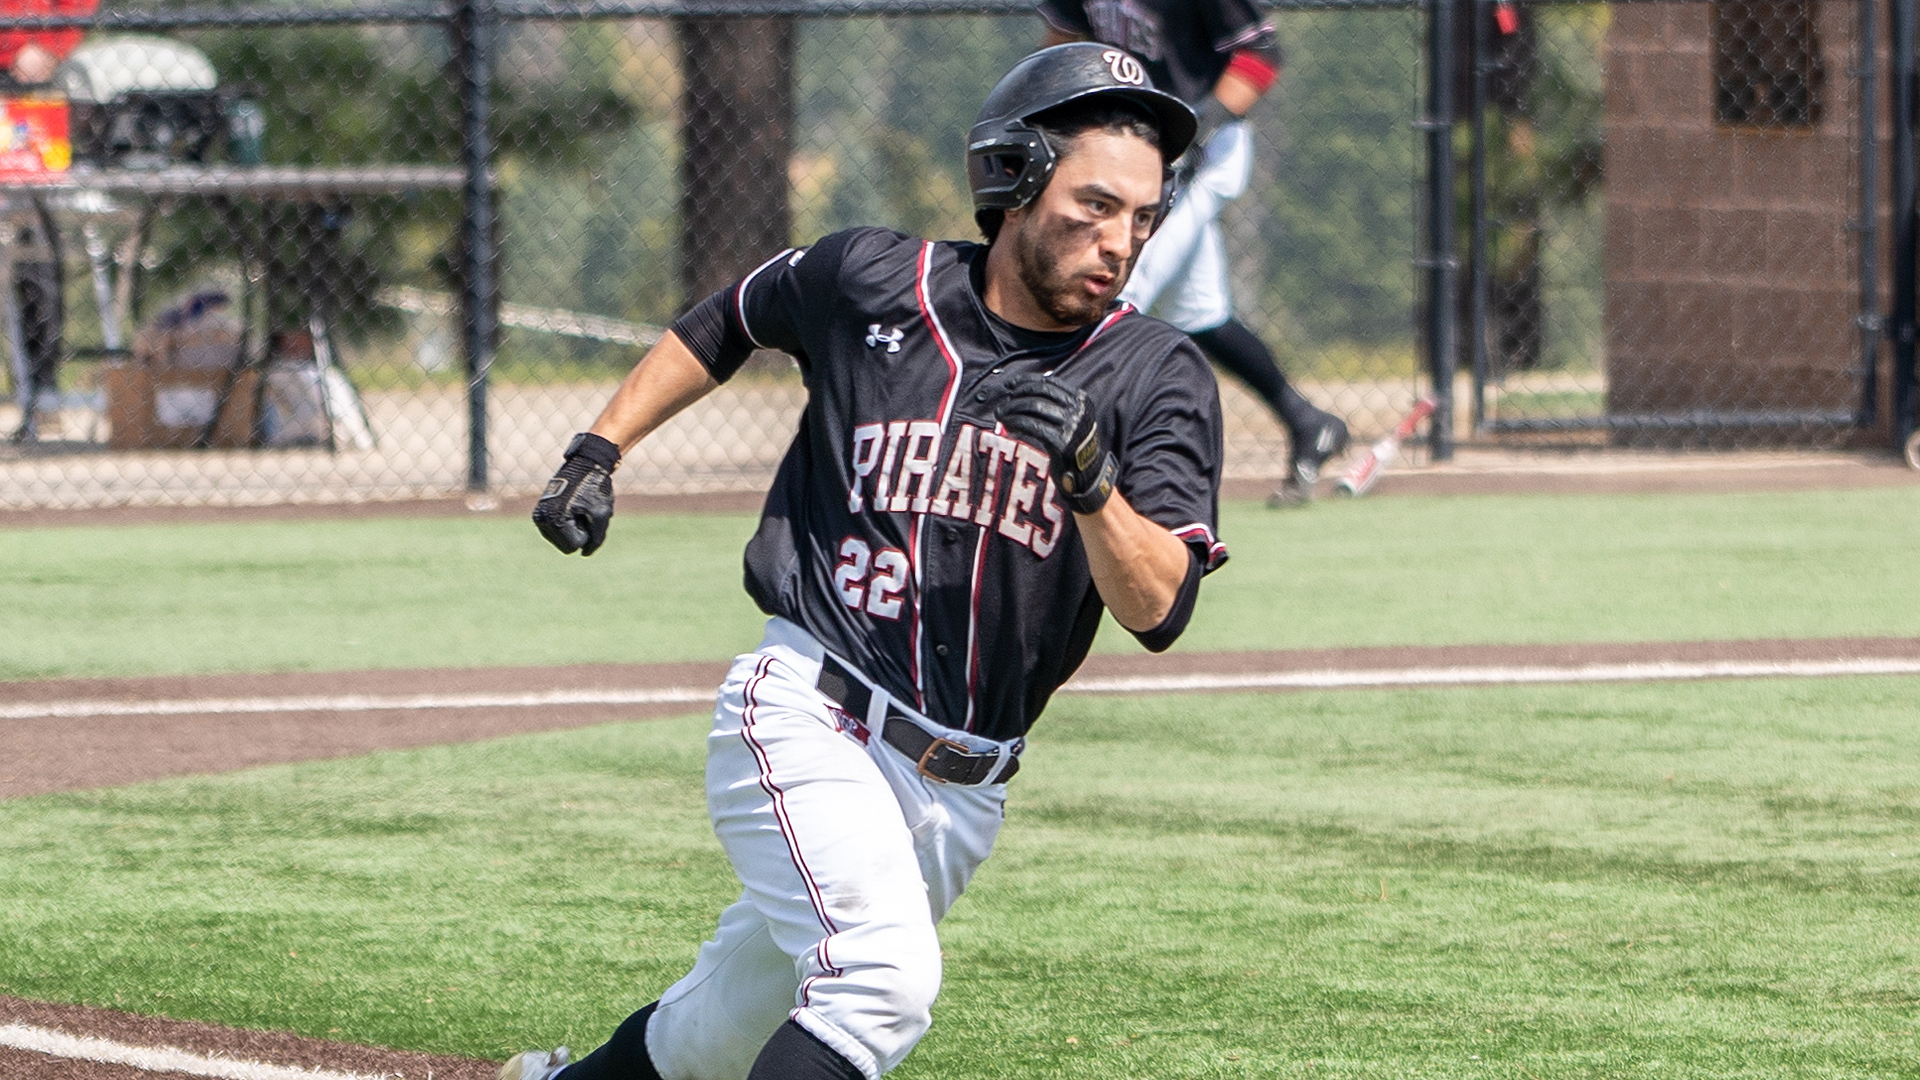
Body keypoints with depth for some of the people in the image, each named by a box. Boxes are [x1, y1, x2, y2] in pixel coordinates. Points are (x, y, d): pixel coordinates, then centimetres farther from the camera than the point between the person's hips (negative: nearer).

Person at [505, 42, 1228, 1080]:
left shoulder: (1158, 378, -2)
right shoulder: (868, 283, -2)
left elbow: (1156, 607, -14)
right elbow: (723, 324, 20)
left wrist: (1089, 478, -31)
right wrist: (596, 451, 14)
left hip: (961, 790, 3)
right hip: (808, 721, -3)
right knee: (883, 976, -29)